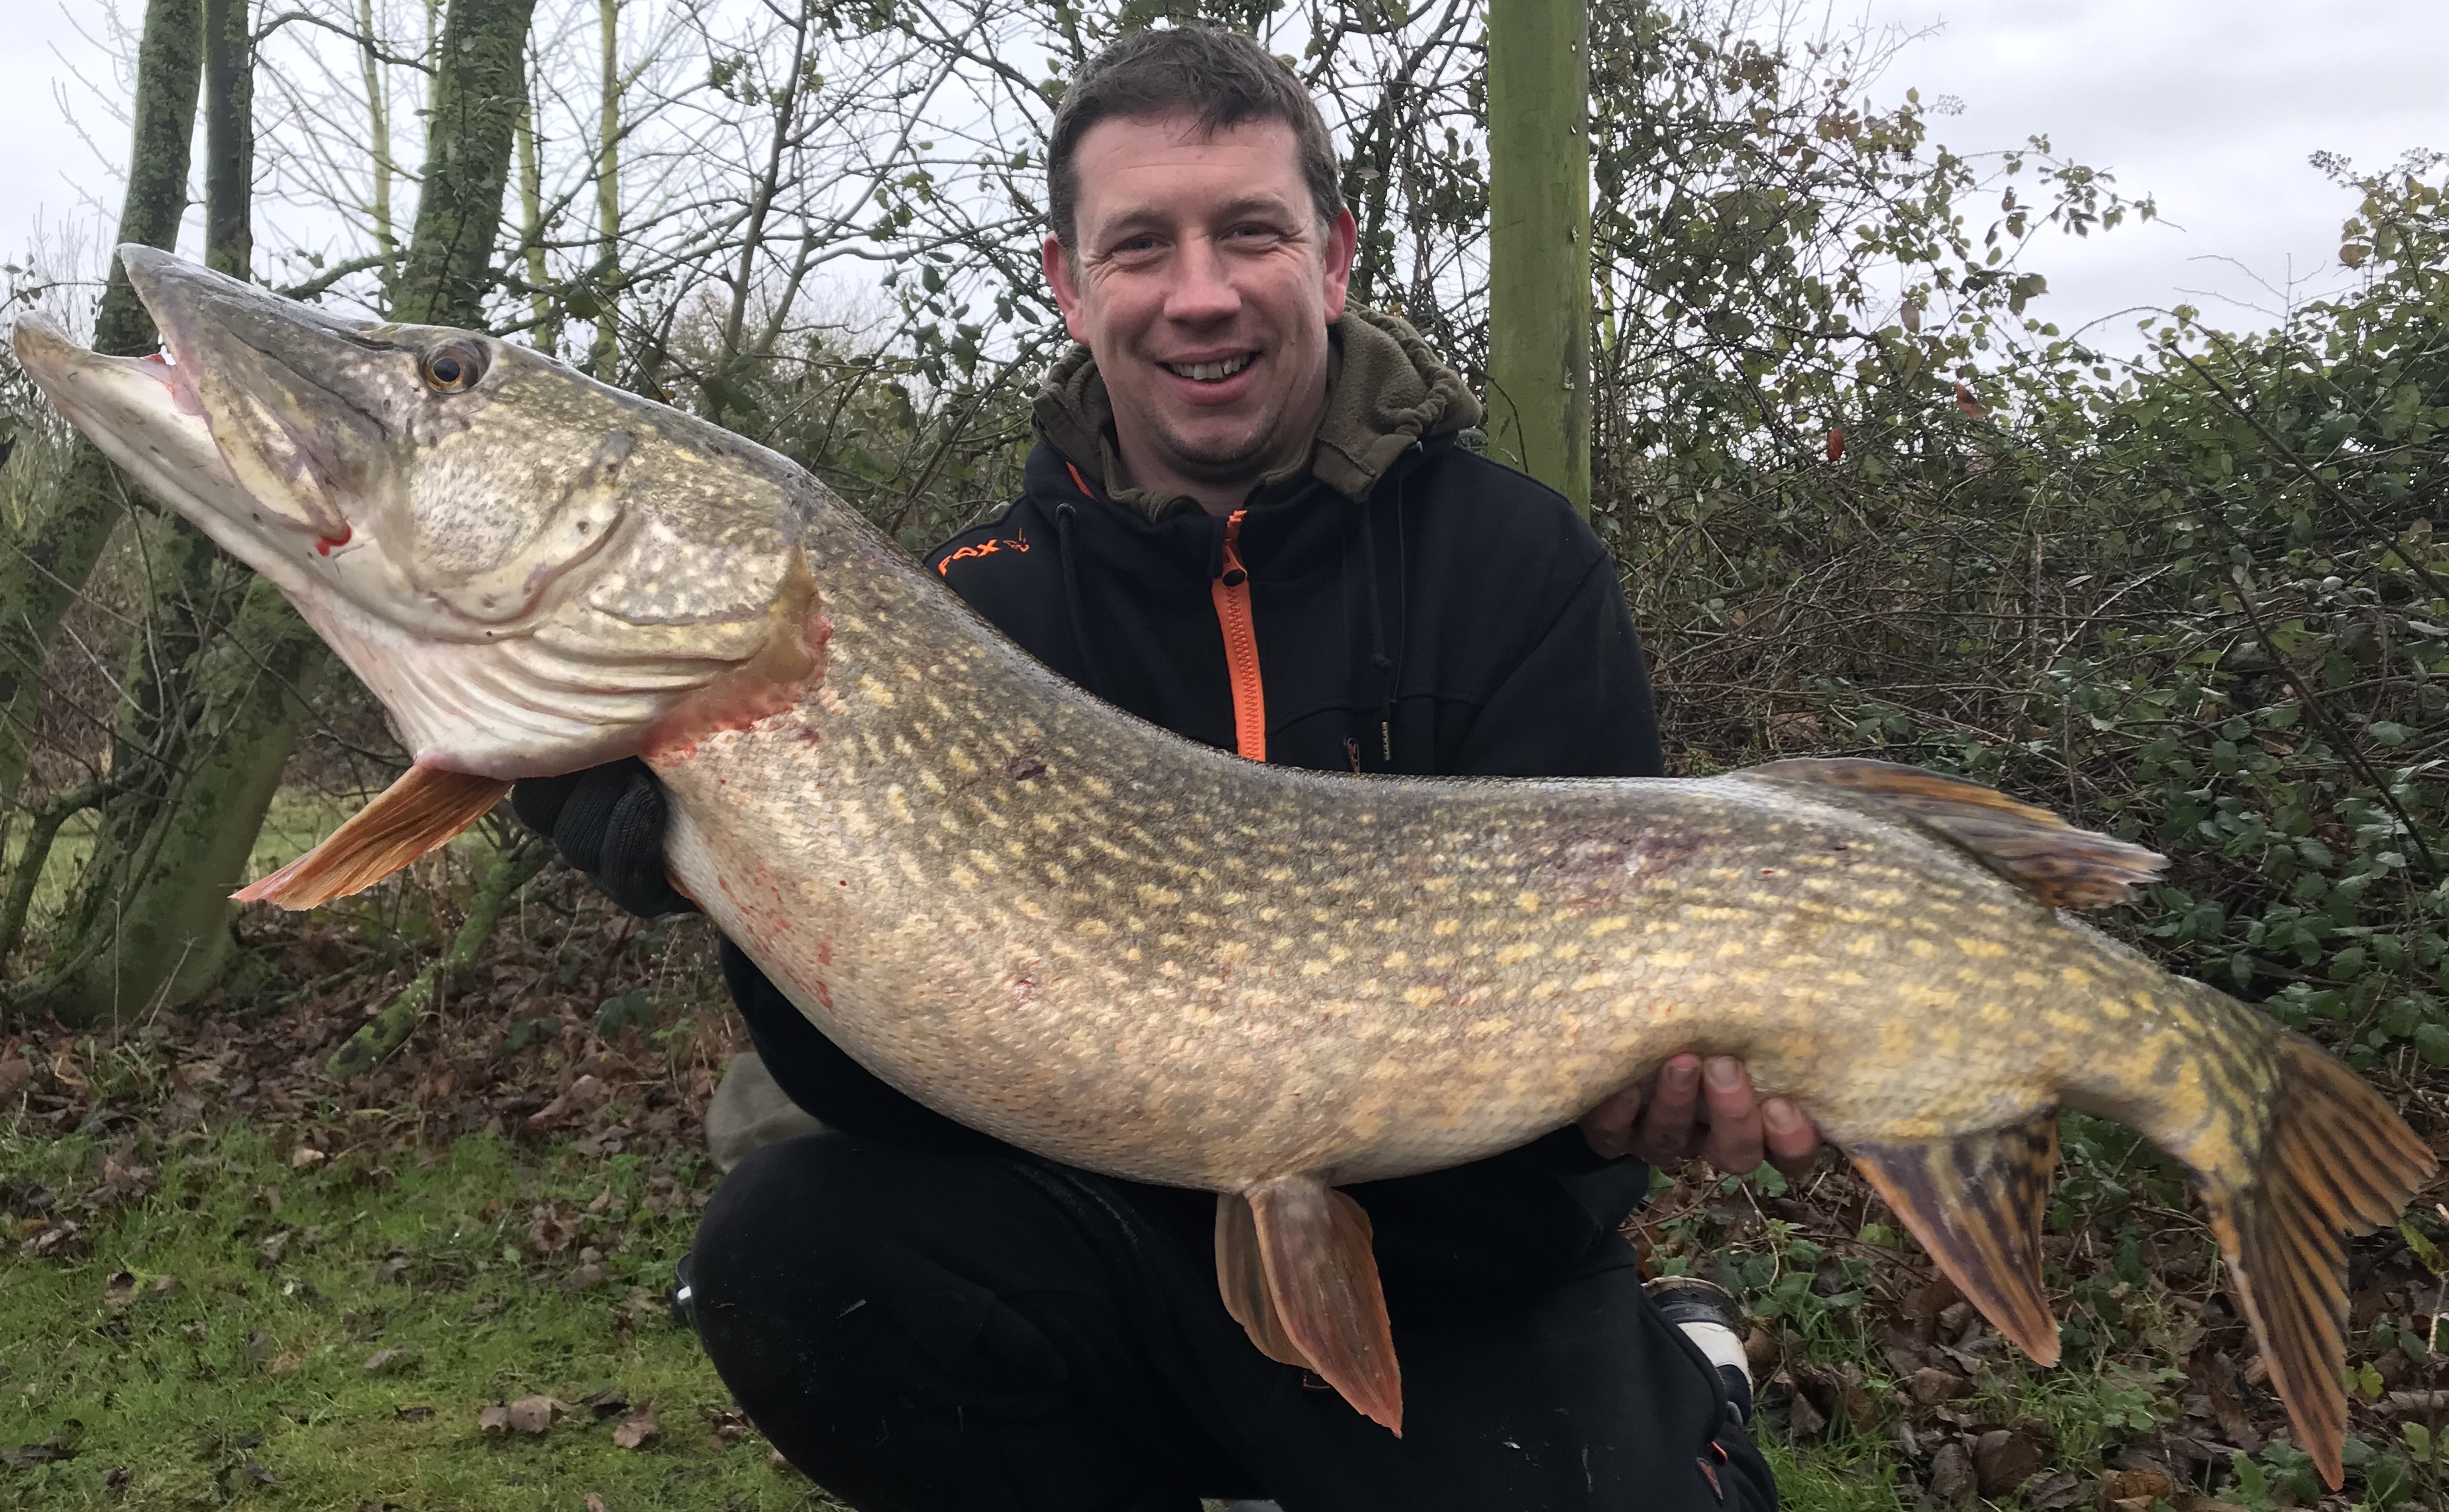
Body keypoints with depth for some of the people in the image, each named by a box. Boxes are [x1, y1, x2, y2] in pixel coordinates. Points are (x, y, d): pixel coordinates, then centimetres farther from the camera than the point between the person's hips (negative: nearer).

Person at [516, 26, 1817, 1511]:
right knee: (793, 1242, -22)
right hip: (1121, 1224, 2)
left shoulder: (1520, 560, -7)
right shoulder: (983, 601, -2)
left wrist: (1620, 1070, -32)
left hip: (1474, 1286, -1)